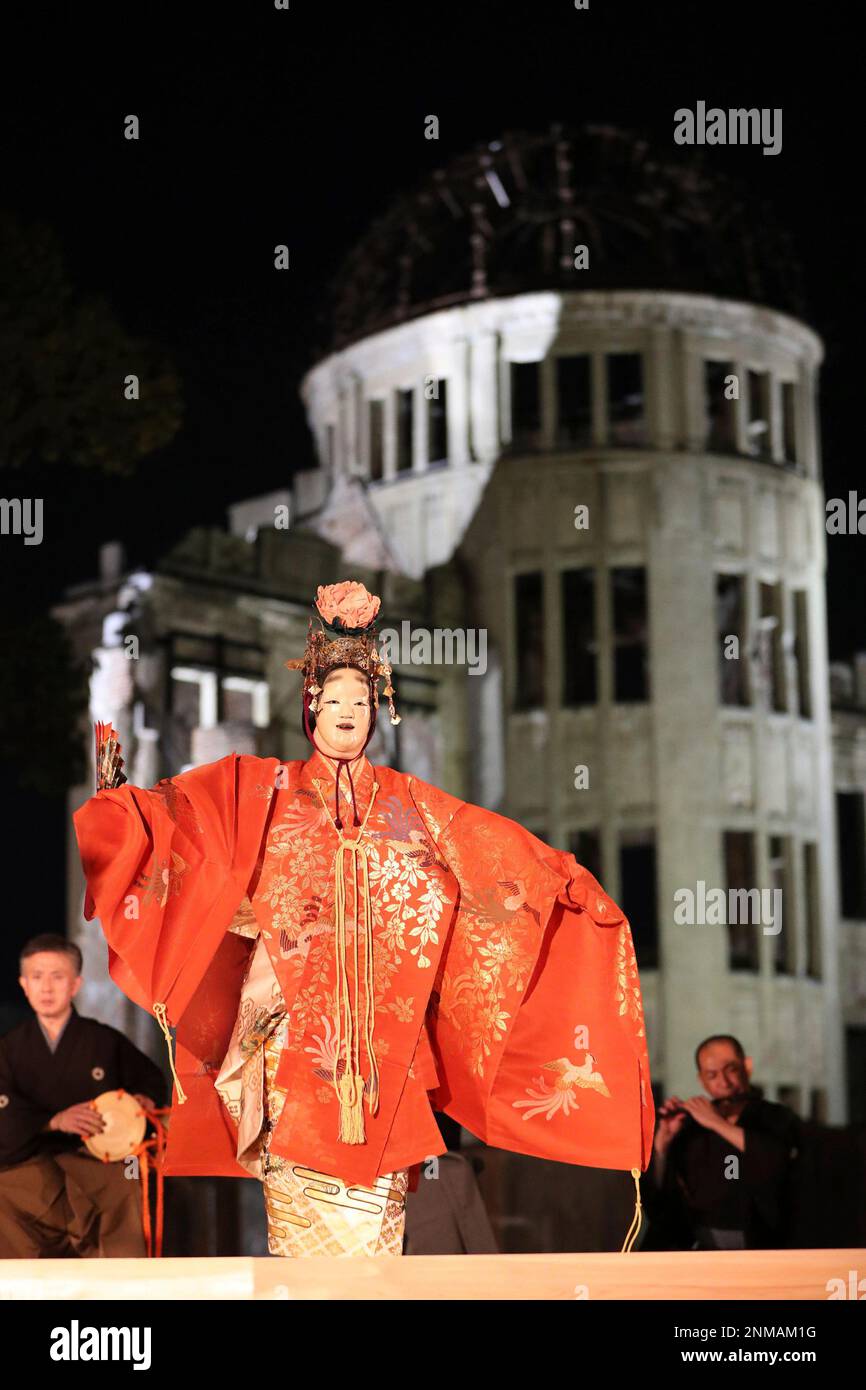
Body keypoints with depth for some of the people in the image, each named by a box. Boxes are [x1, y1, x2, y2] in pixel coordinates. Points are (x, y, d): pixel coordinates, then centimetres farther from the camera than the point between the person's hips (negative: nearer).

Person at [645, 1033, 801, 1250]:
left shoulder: (778, 1120, 4)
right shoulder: (690, 1127, 13)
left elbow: (778, 1160, -18)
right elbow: (658, 1189, 11)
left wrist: (717, 1124, -15)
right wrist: (662, 1142, -5)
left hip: (759, 1246, -3)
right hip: (696, 1246, 3)